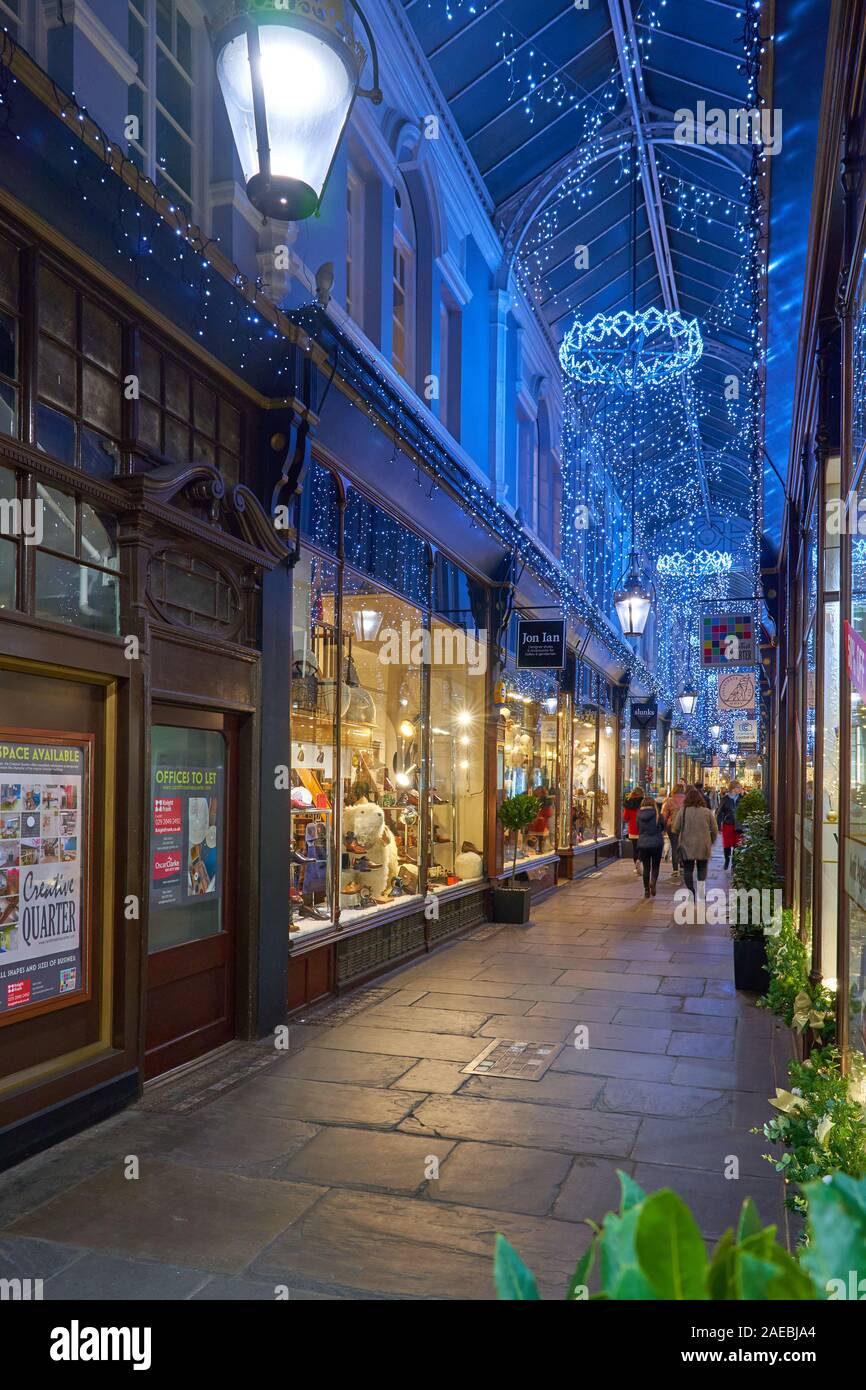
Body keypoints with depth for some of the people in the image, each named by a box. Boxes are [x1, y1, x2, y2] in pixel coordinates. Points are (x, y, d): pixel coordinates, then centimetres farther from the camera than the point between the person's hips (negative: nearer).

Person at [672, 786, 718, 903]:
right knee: (702, 868, 16)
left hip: (687, 846, -1)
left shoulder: (682, 811, -8)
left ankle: (691, 892, 4)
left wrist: (680, 836, 16)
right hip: (703, 846, 1)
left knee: (688, 869, 9)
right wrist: (711, 842, 17)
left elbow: (676, 829, -6)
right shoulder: (707, 812, -3)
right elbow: (715, 830, 2)